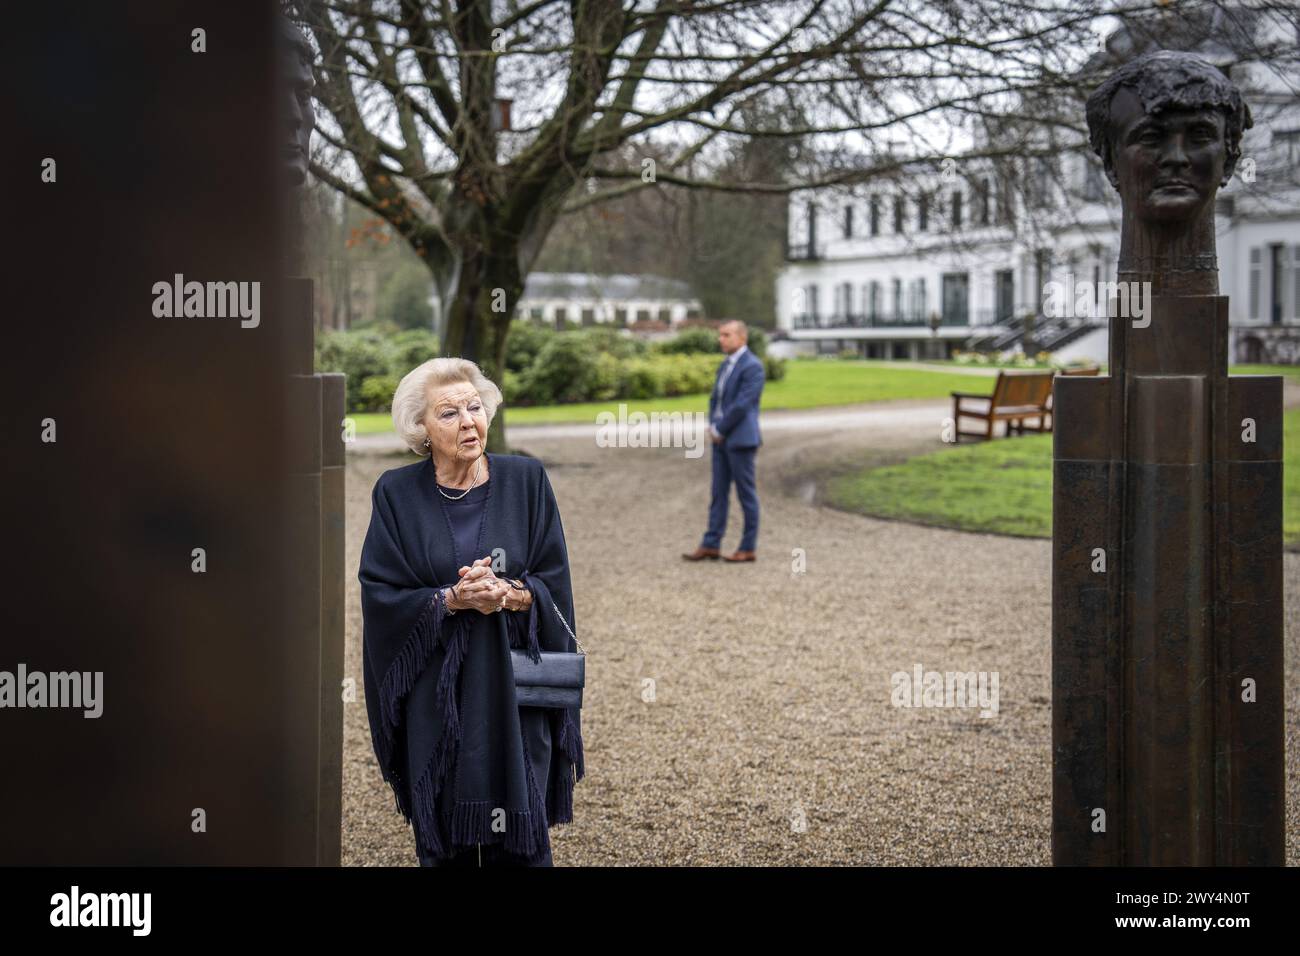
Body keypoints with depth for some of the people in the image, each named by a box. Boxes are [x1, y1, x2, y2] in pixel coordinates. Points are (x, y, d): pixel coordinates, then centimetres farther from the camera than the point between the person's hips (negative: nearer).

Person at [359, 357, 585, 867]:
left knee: (520, 841, 2)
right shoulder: (397, 493, -1)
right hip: (434, 690, 0)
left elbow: (553, 582, -1)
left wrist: (507, 594, -20)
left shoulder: (526, 480, 0)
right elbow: (380, 594, -5)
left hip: (513, 688, 0)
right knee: (443, 841, 6)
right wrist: (454, 599, -18)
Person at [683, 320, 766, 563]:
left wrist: (718, 429, -12)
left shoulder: (752, 366, -15)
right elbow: (715, 400, 18)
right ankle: (711, 545, 11)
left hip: (741, 439, -9)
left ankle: (749, 548, 7)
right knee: (719, 493, 8)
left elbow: (741, 405, -20)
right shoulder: (726, 365, 14)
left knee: (746, 493, -1)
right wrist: (712, 427, 2)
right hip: (722, 439, 9)